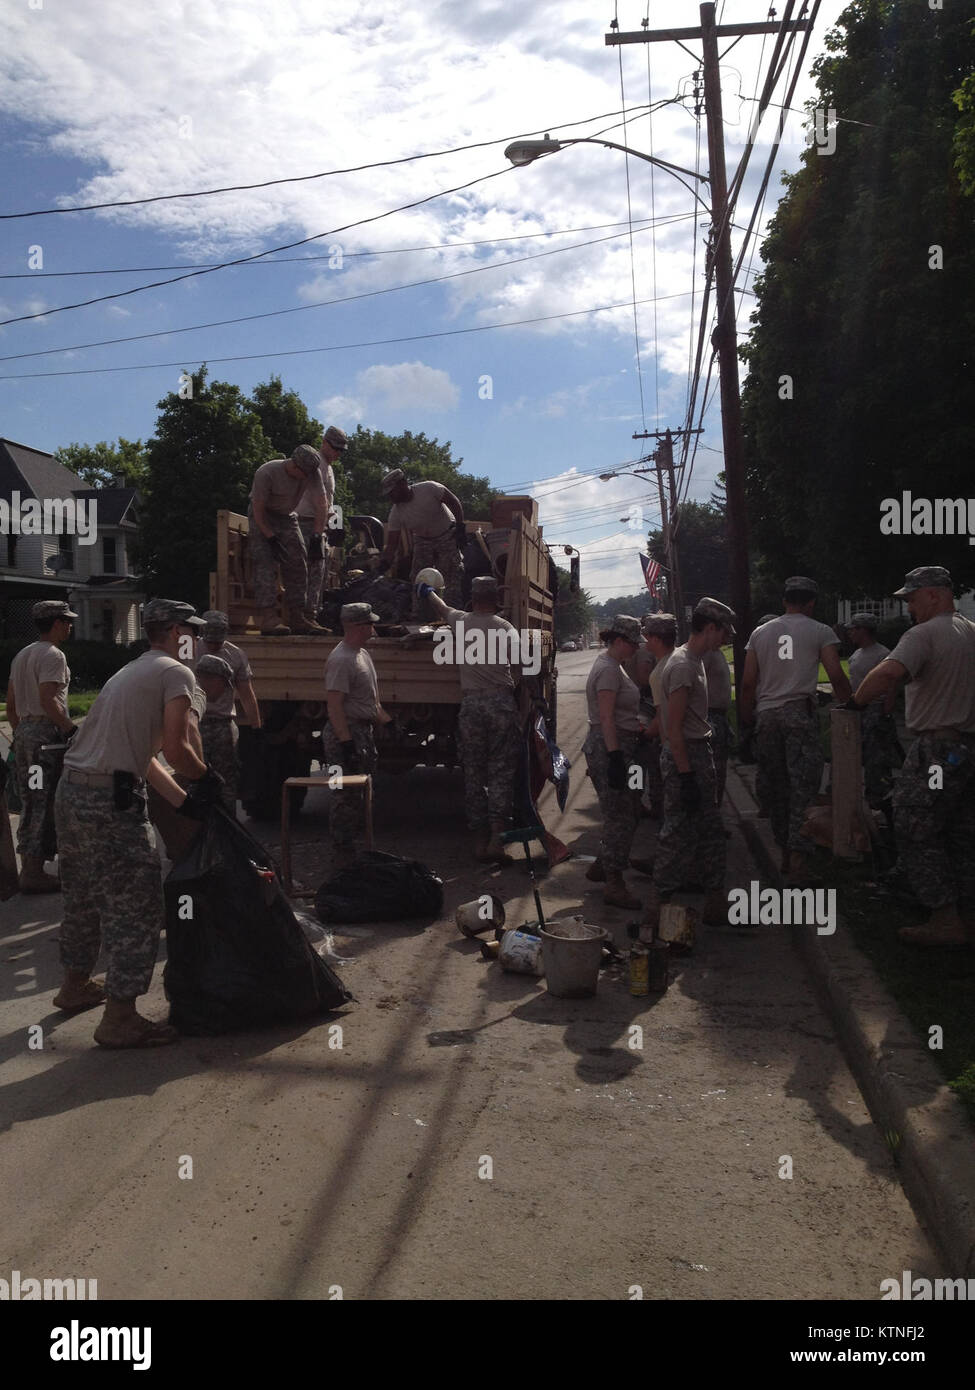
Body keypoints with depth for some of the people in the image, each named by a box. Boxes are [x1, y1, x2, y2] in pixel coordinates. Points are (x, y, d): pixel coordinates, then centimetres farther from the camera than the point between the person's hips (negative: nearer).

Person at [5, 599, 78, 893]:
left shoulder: (21, 655, 18)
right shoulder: (53, 655, -10)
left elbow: (11, 705, 20)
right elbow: (48, 699, -21)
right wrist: (72, 729, -19)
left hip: (24, 730, 9)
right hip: (47, 732, -9)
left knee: (30, 803, 14)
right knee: (44, 804, -5)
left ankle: (28, 869, 21)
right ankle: (34, 872, -3)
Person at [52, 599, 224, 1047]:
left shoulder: (131, 672, 23)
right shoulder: (177, 673, -5)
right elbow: (175, 749, -16)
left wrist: (184, 800, 22)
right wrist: (208, 779, 3)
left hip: (70, 793, 10)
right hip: (110, 803, -10)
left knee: (83, 898, 25)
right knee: (137, 907, -1)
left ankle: (75, 985, 41)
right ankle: (119, 1018, 4)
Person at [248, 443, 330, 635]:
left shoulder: (312, 472, -16)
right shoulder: (266, 473, -28)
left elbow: (321, 503, -14)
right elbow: (258, 509, -23)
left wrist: (317, 535, -21)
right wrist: (271, 539, -25)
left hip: (287, 518, 5)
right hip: (261, 519, -5)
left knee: (298, 564, -2)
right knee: (265, 564, -18)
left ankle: (298, 617, 2)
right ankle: (268, 618, -25)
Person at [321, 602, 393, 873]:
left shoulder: (363, 654, 15)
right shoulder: (341, 660, -17)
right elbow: (334, 705, -22)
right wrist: (346, 743, -26)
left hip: (364, 732, 10)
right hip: (346, 734, -10)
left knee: (358, 796, 16)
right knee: (346, 798, -5)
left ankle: (350, 854, 26)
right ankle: (342, 861, 2)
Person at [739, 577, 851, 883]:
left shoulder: (760, 633, 13)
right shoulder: (820, 632, 4)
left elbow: (748, 683, 10)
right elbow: (836, 676, -4)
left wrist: (745, 720, 16)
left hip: (766, 715, 3)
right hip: (800, 712, -3)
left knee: (774, 786, 10)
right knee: (804, 784, -3)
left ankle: (785, 853, 18)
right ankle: (799, 858, -9)